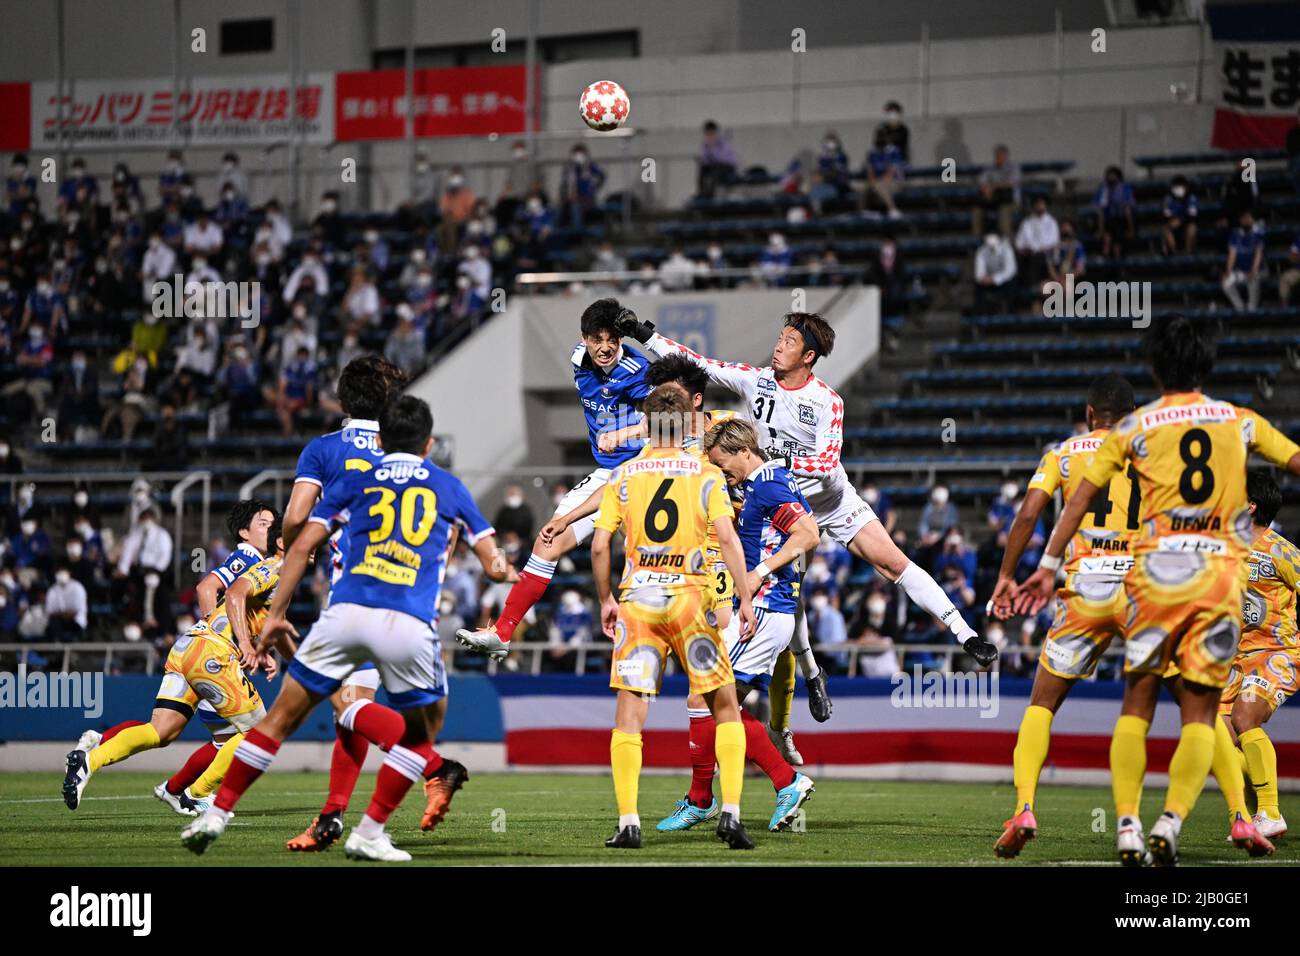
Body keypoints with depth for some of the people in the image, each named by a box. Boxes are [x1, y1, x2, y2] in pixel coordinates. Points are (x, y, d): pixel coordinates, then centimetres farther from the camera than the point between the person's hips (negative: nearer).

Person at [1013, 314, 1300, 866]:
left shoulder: (1134, 427, 6)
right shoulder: (1241, 422, 9)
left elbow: (1081, 497, 3)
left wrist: (1048, 566, 6)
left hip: (1155, 570, 0)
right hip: (1222, 571, 0)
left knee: (1138, 702, 8)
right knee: (1200, 712, 4)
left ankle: (1128, 826, -4)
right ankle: (1171, 821, -14)